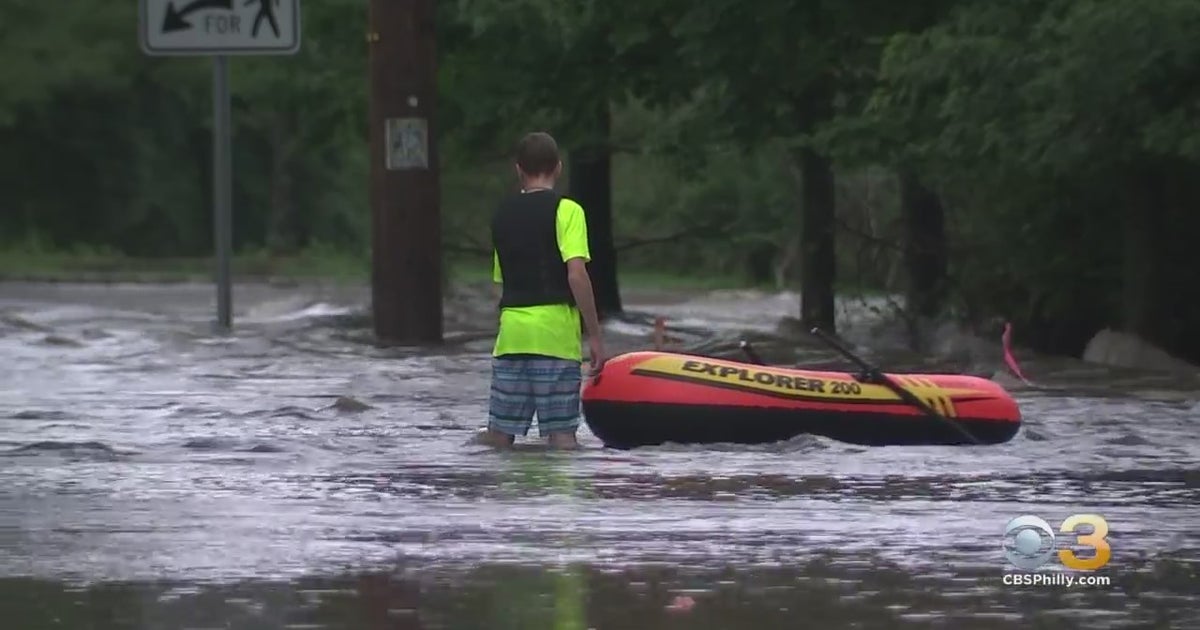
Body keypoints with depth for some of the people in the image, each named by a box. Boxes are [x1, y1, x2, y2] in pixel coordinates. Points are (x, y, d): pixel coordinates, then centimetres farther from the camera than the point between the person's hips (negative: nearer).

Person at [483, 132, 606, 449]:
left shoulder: (502, 213, 15)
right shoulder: (564, 210, -3)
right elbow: (576, 274, -14)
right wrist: (594, 334, -10)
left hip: (511, 331, 4)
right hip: (555, 331, -4)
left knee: (498, 436, 6)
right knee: (561, 435, -4)